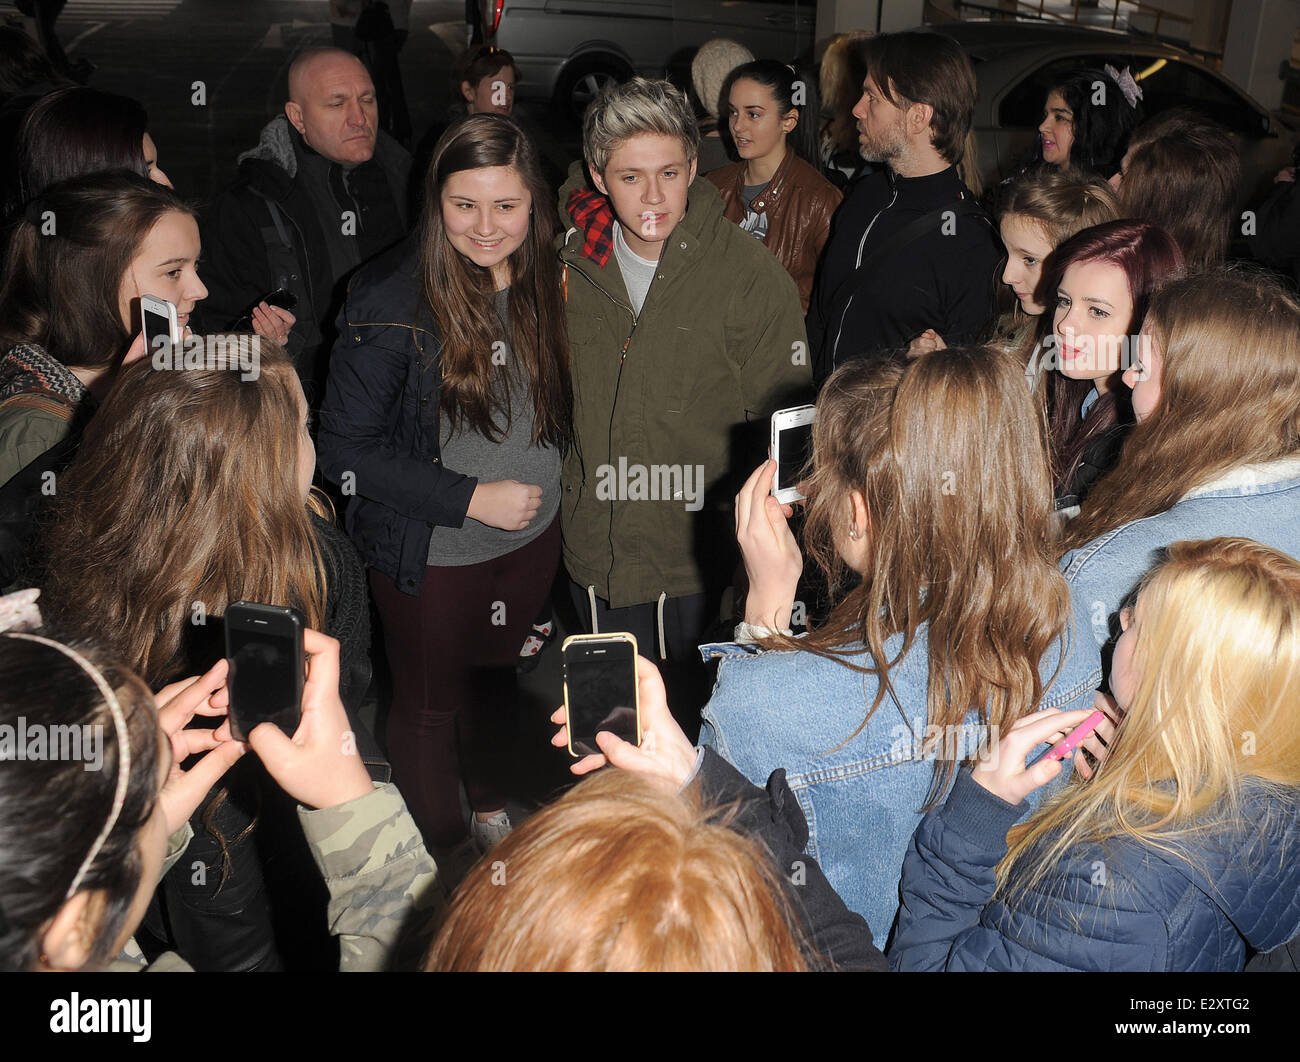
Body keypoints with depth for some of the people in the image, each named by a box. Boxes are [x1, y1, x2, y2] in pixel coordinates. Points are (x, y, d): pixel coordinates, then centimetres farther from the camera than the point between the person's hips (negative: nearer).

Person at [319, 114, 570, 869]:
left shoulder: (545, 281, -5)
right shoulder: (391, 301, -22)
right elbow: (346, 451, -20)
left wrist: (543, 495, 0)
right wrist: (472, 498, -22)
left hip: (533, 539, 5)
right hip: (431, 553, -4)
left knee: (498, 675, 25)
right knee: (430, 704, 15)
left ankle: (492, 809, 52)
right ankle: (447, 854, 40)